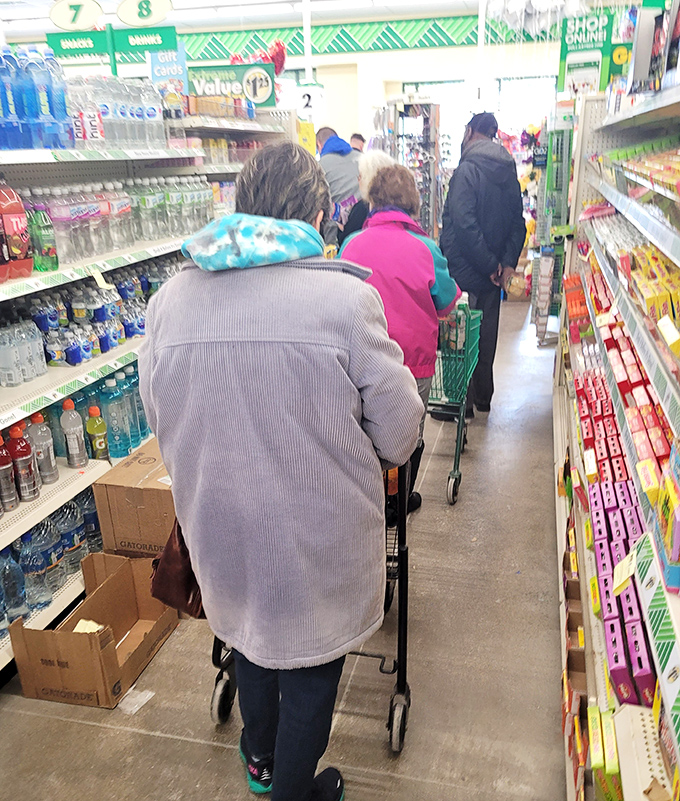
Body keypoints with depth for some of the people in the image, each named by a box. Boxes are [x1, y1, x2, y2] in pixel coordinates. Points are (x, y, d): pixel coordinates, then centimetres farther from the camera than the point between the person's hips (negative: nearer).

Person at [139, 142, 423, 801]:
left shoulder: (170, 300, -10)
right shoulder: (345, 296, -22)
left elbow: (159, 418, 3)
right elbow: (398, 436, -15)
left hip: (218, 525, 5)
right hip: (318, 535, -4)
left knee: (249, 628, 30)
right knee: (310, 665, 20)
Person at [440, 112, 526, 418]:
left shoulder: (468, 169, -15)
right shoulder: (509, 172, 10)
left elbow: (464, 224, -24)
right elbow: (518, 223, 8)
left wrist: (489, 265, -17)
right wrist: (508, 262, -1)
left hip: (464, 271, -7)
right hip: (491, 276, 7)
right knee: (486, 334, 16)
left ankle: (461, 402, 9)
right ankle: (483, 398, 29)